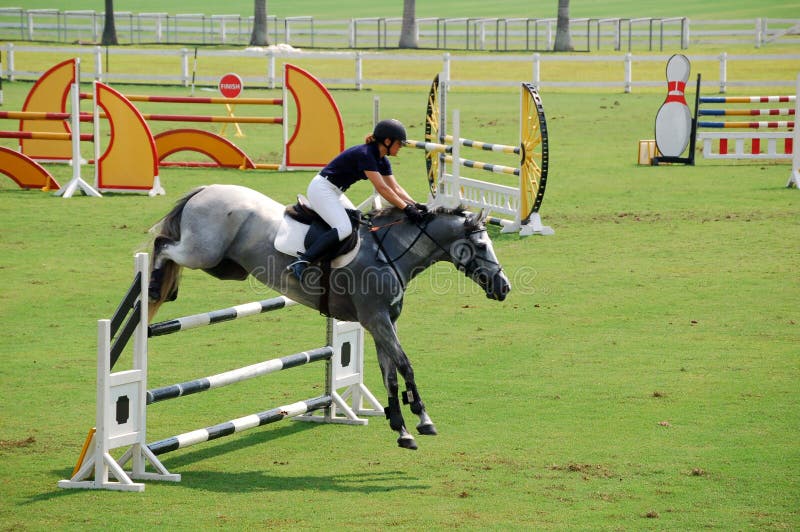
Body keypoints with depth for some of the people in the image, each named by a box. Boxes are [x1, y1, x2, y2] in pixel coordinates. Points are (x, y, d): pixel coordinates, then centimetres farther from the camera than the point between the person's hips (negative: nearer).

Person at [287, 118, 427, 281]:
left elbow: (395, 188, 7)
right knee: (344, 228, -25)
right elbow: (382, 188, -27)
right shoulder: (365, 154, -24)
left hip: (336, 193, 11)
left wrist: (415, 205, -7)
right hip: (321, 189, -11)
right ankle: (301, 263, -29)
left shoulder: (382, 160, 6)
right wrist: (406, 208, -28)